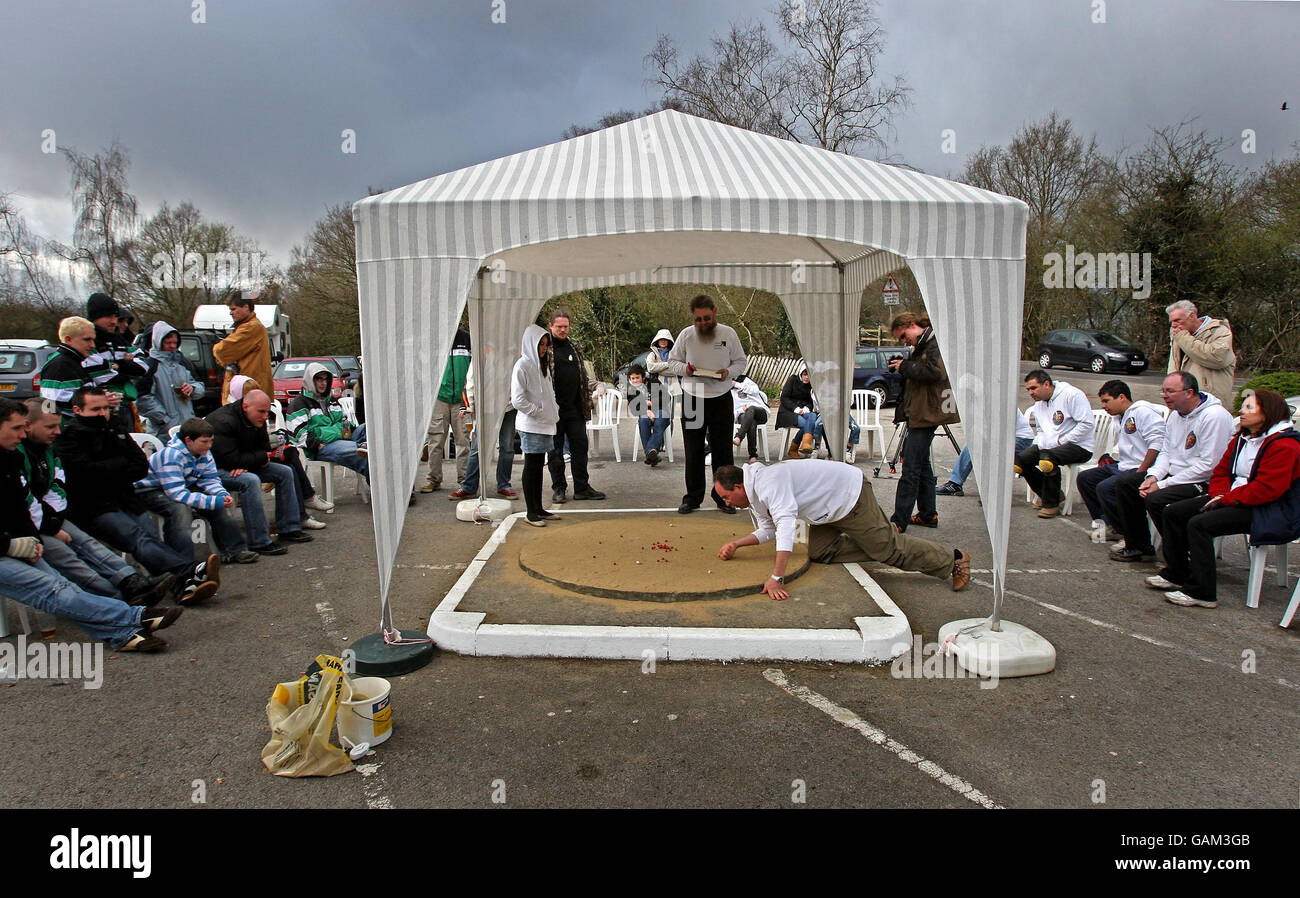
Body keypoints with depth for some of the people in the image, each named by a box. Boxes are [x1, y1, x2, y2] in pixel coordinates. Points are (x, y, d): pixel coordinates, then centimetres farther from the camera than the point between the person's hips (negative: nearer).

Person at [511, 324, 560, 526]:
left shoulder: (543, 365, 16)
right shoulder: (522, 365, -11)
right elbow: (517, 399, -16)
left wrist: (554, 413, 10)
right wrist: (537, 412, -13)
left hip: (545, 424, 8)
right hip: (531, 426, -8)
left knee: (539, 465, 12)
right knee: (531, 467, -3)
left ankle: (539, 509, 19)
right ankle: (531, 512, 3)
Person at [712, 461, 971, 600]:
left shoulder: (768, 483, -32)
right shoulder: (753, 492, 1)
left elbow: (786, 526, -43)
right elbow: (768, 529, 12)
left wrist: (776, 578, -47)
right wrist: (736, 544, -4)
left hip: (850, 495, -10)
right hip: (829, 509, 10)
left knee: (887, 548, -1)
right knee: (820, 552, 2)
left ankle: (953, 560, 18)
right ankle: (884, 532, 13)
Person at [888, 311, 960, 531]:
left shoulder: (936, 341, -11)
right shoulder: (922, 345, 18)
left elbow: (935, 372, -24)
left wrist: (906, 367, -14)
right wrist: (902, 368, 8)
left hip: (928, 414, -11)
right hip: (920, 414, 11)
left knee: (911, 467, -11)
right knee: (921, 464, 15)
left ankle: (899, 520, -9)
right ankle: (928, 514, 24)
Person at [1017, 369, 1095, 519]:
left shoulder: (1072, 394, -14)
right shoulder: (1038, 404, 13)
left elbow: (1087, 424, -19)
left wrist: (1062, 442, -19)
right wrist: (1041, 444, 0)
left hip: (1079, 446, -8)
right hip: (1049, 446, 9)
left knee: (1047, 456, -35)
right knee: (1021, 459, -8)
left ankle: (1052, 504, -19)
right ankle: (1047, 495, 10)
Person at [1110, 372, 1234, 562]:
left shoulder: (1214, 416, -20)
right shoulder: (1175, 414, 9)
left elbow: (1207, 465, -23)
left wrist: (1163, 485, -21)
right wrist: (1153, 476, -5)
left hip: (1204, 482, -9)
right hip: (1173, 474, 9)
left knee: (1156, 500, -30)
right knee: (1123, 482, 1)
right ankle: (1139, 546, 8)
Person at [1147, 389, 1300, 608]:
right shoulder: (1241, 439, 14)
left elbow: (1266, 489, -24)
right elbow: (1221, 471, 16)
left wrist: (1227, 499, -20)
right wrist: (1219, 494, -5)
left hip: (1265, 509, -10)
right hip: (1233, 498, 10)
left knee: (1199, 524, -29)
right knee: (1173, 512, 0)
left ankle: (1202, 593, -22)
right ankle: (1175, 575, 10)